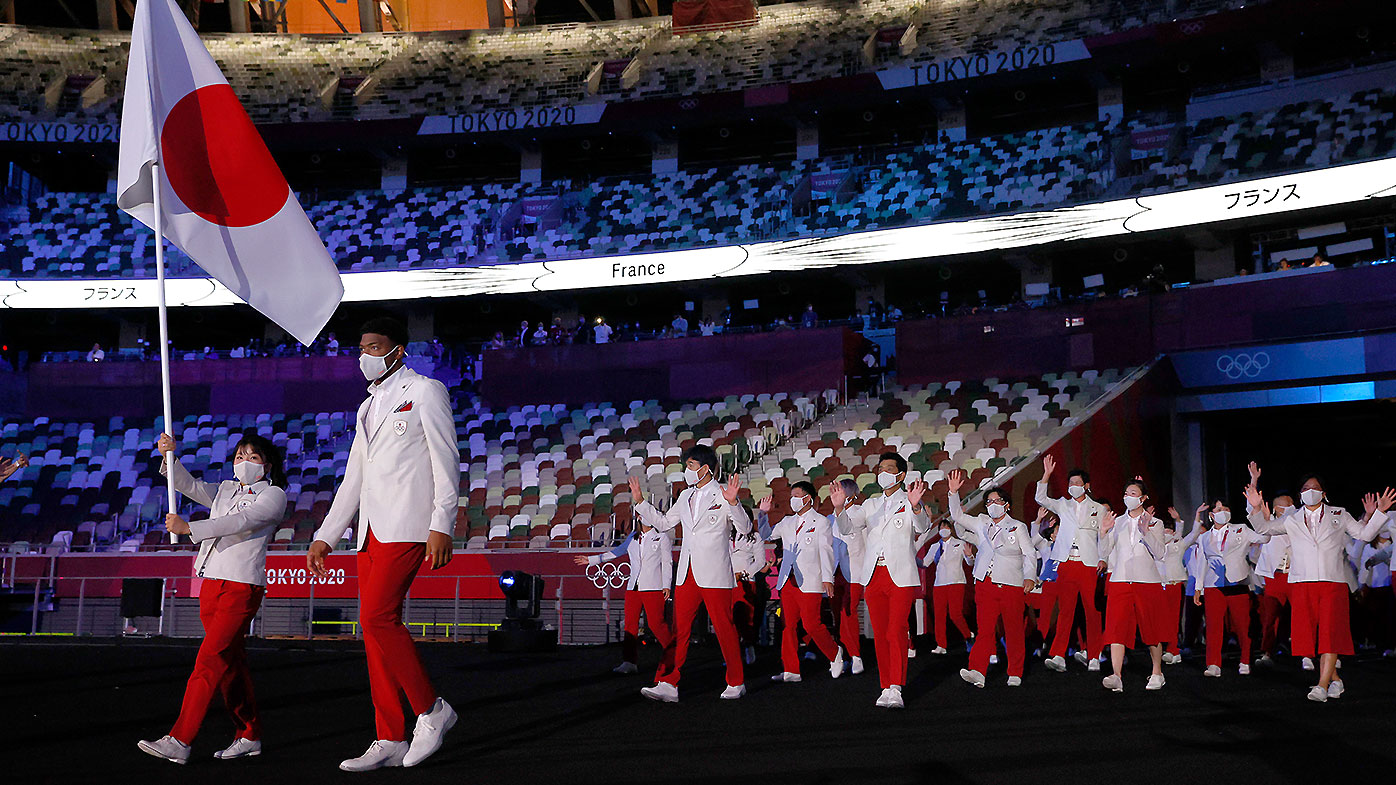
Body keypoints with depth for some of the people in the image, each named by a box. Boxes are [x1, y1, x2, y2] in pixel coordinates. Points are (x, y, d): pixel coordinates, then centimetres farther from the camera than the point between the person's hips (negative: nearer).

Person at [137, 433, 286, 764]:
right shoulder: (226, 490, 21)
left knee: (210, 657, -15)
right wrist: (170, 457, -7)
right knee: (230, 662, 9)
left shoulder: (274, 495, 0)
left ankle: (179, 740, -17)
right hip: (211, 584, 7)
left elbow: (240, 522, -14)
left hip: (243, 586, -7)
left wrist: (188, 527, -23)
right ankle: (249, 736, 18)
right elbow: (190, 486, 10)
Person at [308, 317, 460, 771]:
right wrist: (324, 538, 20)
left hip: (407, 525, -8)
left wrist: (441, 525, -16)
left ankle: (431, 710, -5)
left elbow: (446, 461, -7)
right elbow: (353, 479, 25)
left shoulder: (424, 391, 1)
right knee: (377, 628, 4)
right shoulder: (368, 407, 24)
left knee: (377, 617, -19)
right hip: (371, 529, 8)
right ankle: (390, 741, 7)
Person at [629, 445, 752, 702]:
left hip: (715, 574, -6)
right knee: (679, 629, 2)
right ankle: (669, 685, 3)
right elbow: (663, 523, 25)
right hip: (688, 574, 6)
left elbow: (745, 528, -10)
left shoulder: (722, 494, -4)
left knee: (724, 628, 1)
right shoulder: (685, 496, 16)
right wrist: (640, 502, 18)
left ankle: (736, 683, 14)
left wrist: (733, 502, -26)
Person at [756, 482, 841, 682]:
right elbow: (766, 535, 22)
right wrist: (763, 514, 7)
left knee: (811, 625, -9)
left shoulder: (820, 522, 2)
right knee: (789, 626, 3)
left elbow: (826, 551, -3)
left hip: (809, 582, -6)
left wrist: (827, 578, -11)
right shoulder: (787, 522, 17)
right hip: (788, 581, 6)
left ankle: (834, 655, 16)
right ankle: (791, 671, 8)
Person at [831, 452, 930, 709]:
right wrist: (840, 507, -17)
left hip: (901, 576, -4)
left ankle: (895, 689, -12)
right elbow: (846, 527, 4)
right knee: (880, 635, 6)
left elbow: (922, 526, -16)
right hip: (873, 577, 5)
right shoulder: (870, 505, 17)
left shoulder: (909, 503, 3)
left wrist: (916, 506, -37)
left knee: (896, 633, -12)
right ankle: (886, 687, 12)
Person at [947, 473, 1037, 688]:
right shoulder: (981, 523, 18)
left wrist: (1030, 577, -12)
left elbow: (1030, 554, 3)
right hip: (985, 584, 2)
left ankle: (1015, 674, 10)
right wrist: (954, 492, 10)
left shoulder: (1018, 527, 8)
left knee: (1013, 631, 1)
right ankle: (977, 671, -18)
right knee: (984, 629, -7)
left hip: (1012, 585, -2)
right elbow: (957, 516, 22)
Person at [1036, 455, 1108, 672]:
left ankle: (1093, 656, 8)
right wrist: (1047, 475, -4)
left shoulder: (1098, 509, 12)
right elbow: (1041, 499, 6)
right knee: (1065, 610, -2)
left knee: (1092, 611, -1)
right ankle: (1058, 656, -8)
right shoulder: (1063, 505, 17)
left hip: (1089, 564, -1)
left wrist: (1103, 559, -2)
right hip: (1066, 564, 1)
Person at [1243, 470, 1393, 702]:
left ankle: (1322, 686, -15)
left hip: (1333, 583, -1)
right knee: (1308, 634, 0)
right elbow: (1264, 528, 10)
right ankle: (1335, 680, 14)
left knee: (1330, 632, -11)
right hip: (1302, 584, 2)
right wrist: (1257, 509, -7)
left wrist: (1378, 513, -1)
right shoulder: (1292, 519, 15)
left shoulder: (1339, 515, 14)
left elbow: (1365, 534, 13)